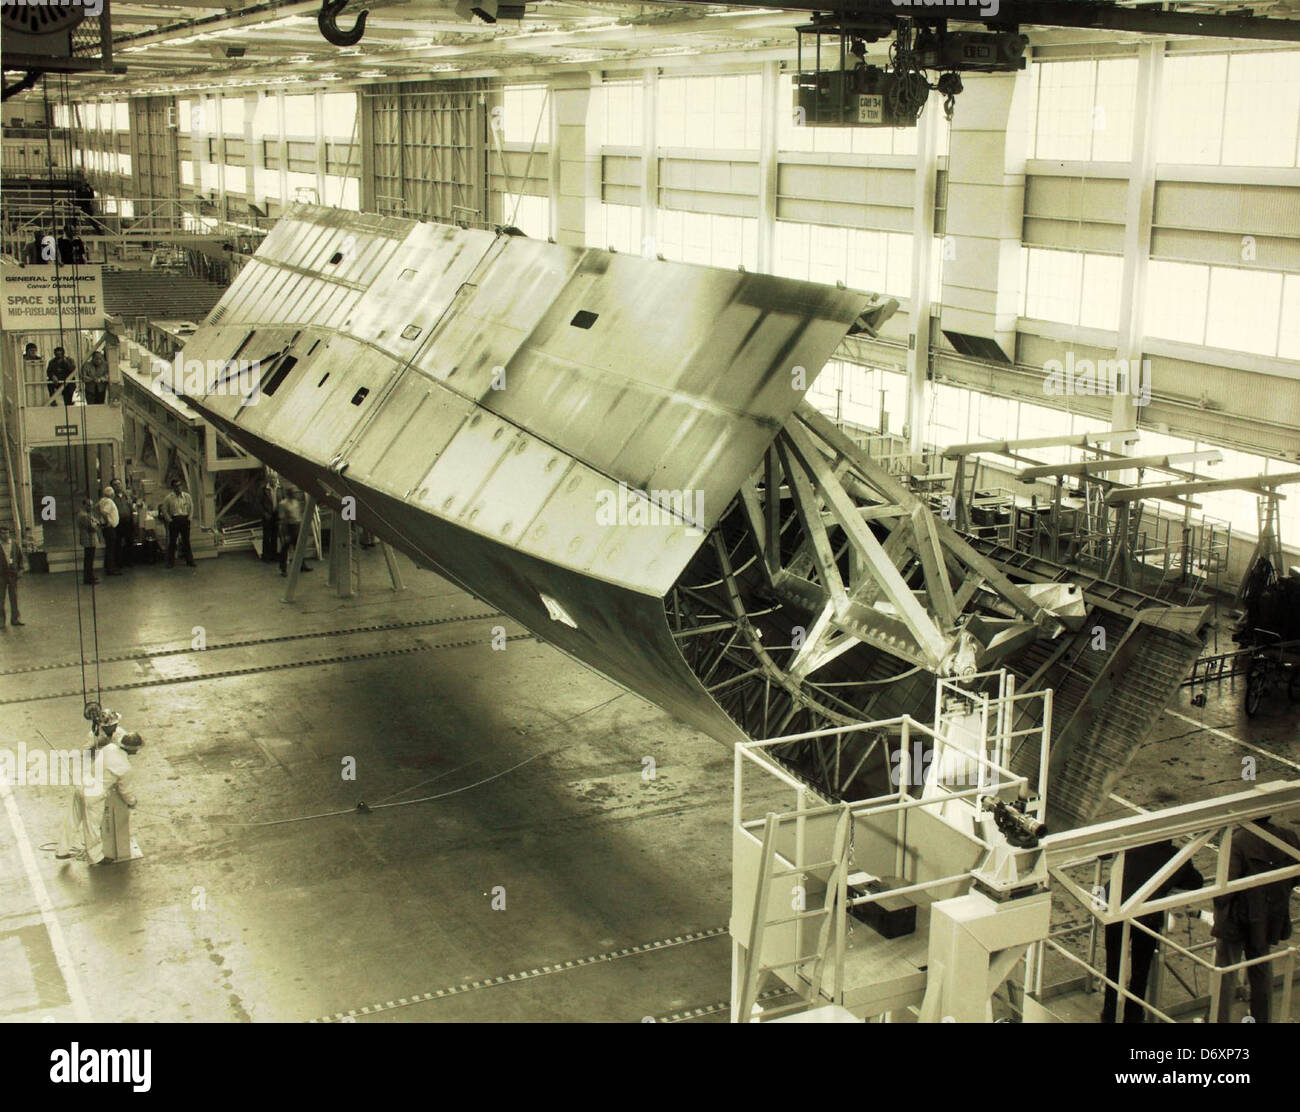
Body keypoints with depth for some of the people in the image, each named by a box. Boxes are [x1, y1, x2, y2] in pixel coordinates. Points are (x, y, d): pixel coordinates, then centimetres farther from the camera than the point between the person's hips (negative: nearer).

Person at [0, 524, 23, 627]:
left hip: (13, 573, 3)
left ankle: (15, 618, 16)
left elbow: (20, 556, 13)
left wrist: (20, 569, 3)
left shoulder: (15, 543, 4)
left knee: (14, 597, 8)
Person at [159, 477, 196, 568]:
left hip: (185, 520, 2)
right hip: (174, 520, -2)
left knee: (186, 541, 8)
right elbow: (164, 510, 2)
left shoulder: (187, 496, 3)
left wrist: (189, 517, 6)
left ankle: (189, 561, 14)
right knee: (172, 542, 2)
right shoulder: (168, 498, -4)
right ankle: (171, 562, 10)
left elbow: (191, 507, 14)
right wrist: (169, 520, -3)